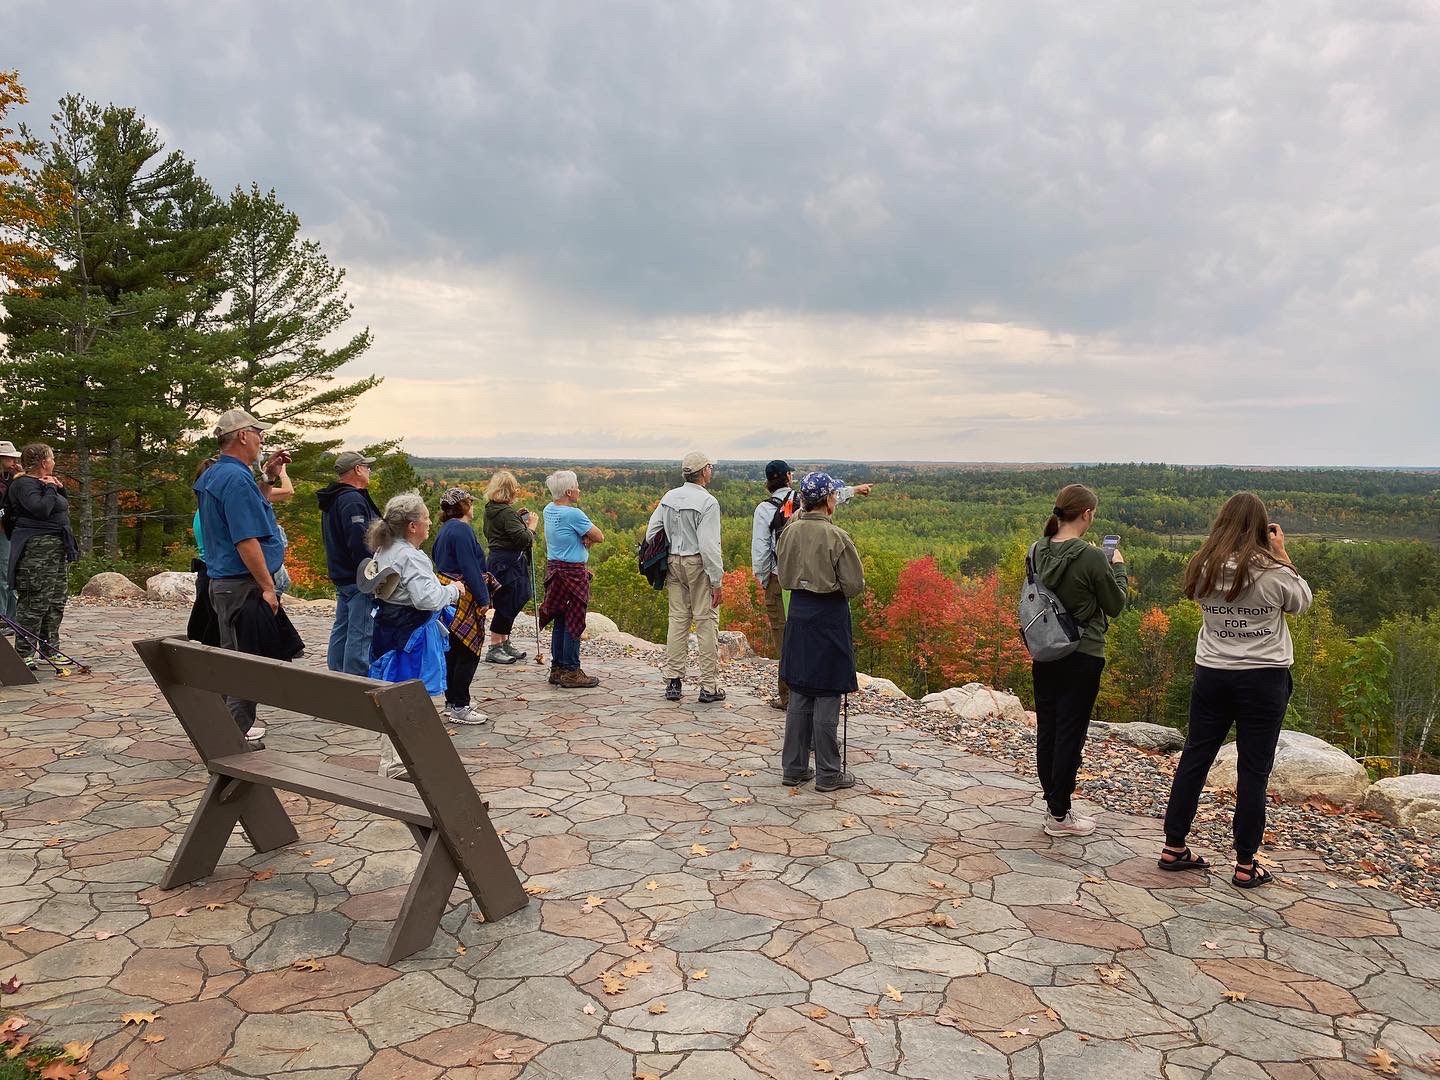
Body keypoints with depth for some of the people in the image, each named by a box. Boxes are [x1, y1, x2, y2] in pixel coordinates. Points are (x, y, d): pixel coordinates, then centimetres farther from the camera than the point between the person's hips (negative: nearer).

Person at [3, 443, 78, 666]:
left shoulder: (41, 482, 20)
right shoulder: (24, 484, -11)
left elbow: (64, 508, 24)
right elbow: (41, 509, -25)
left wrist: (60, 488, 8)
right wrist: (51, 489, -11)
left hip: (55, 549, 11)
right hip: (35, 549, -11)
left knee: (56, 601, 14)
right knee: (35, 602, -10)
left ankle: (50, 649, 22)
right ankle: (24, 653, -5)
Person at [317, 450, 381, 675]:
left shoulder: (332, 499, 17)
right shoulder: (353, 500, -17)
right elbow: (359, 543, -24)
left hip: (340, 576, 11)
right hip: (359, 580, -11)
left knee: (341, 631, 16)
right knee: (360, 634, -9)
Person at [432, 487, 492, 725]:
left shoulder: (445, 529, 16)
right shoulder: (462, 529, -15)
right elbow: (470, 567, -19)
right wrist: (483, 599, -16)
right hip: (463, 597, -10)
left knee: (453, 651, 14)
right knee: (468, 652, -5)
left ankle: (452, 702, 21)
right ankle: (459, 707, -3)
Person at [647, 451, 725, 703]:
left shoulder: (669, 498, 7)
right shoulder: (708, 502, -14)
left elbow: (651, 533, 9)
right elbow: (709, 545, -18)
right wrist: (716, 581, -13)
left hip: (673, 562, 6)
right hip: (699, 565, -6)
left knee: (677, 620, 11)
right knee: (706, 622, 1)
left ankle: (672, 682, 13)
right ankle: (709, 686, 4)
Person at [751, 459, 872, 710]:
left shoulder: (765, 509, -7)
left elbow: (760, 549, -7)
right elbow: (834, 494, 21)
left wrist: (761, 577, 8)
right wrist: (855, 489, 40)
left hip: (779, 580, -3)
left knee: (784, 637, 1)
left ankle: (787, 696, 3)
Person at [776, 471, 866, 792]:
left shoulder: (789, 531, 1)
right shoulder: (835, 536, -17)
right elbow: (854, 584, -13)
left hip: (799, 613, 6)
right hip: (829, 617, -6)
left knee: (799, 695, 14)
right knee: (827, 697, 2)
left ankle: (793, 768, 21)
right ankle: (828, 774, 11)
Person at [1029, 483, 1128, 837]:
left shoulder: (1037, 551, -2)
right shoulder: (1092, 557, -19)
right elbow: (1115, 605, -7)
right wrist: (1118, 567, 8)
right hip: (1082, 658, -6)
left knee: (1046, 730, 13)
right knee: (1070, 734, 3)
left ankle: (1054, 805, 24)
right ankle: (1059, 816, 12)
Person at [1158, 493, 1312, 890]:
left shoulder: (1203, 569, -6)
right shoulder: (1272, 572, -15)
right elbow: (1302, 603, 5)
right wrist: (1281, 554, 6)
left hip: (1212, 675, 3)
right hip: (1264, 679, -3)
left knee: (1194, 759, 12)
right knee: (1253, 770, 6)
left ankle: (1174, 847, 19)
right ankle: (1245, 865, 12)